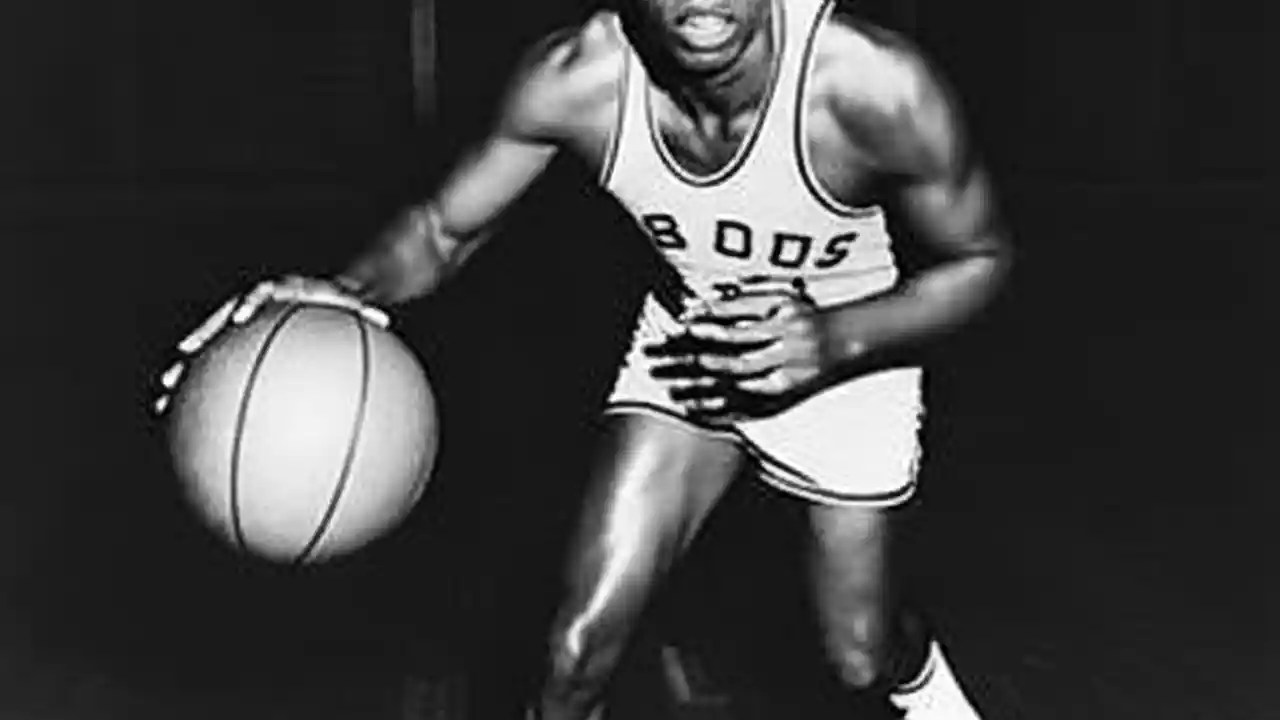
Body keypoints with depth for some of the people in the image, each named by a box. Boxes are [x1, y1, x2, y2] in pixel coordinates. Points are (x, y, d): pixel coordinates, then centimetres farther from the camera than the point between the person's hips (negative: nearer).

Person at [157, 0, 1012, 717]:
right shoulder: (577, 79, -28)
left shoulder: (872, 83, -35)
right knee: (584, 640, -5)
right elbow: (446, 226, -13)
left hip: (845, 350, -1)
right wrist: (352, 291, -34)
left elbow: (982, 258, -17)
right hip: (685, 344, 2)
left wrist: (833, 340, -34)